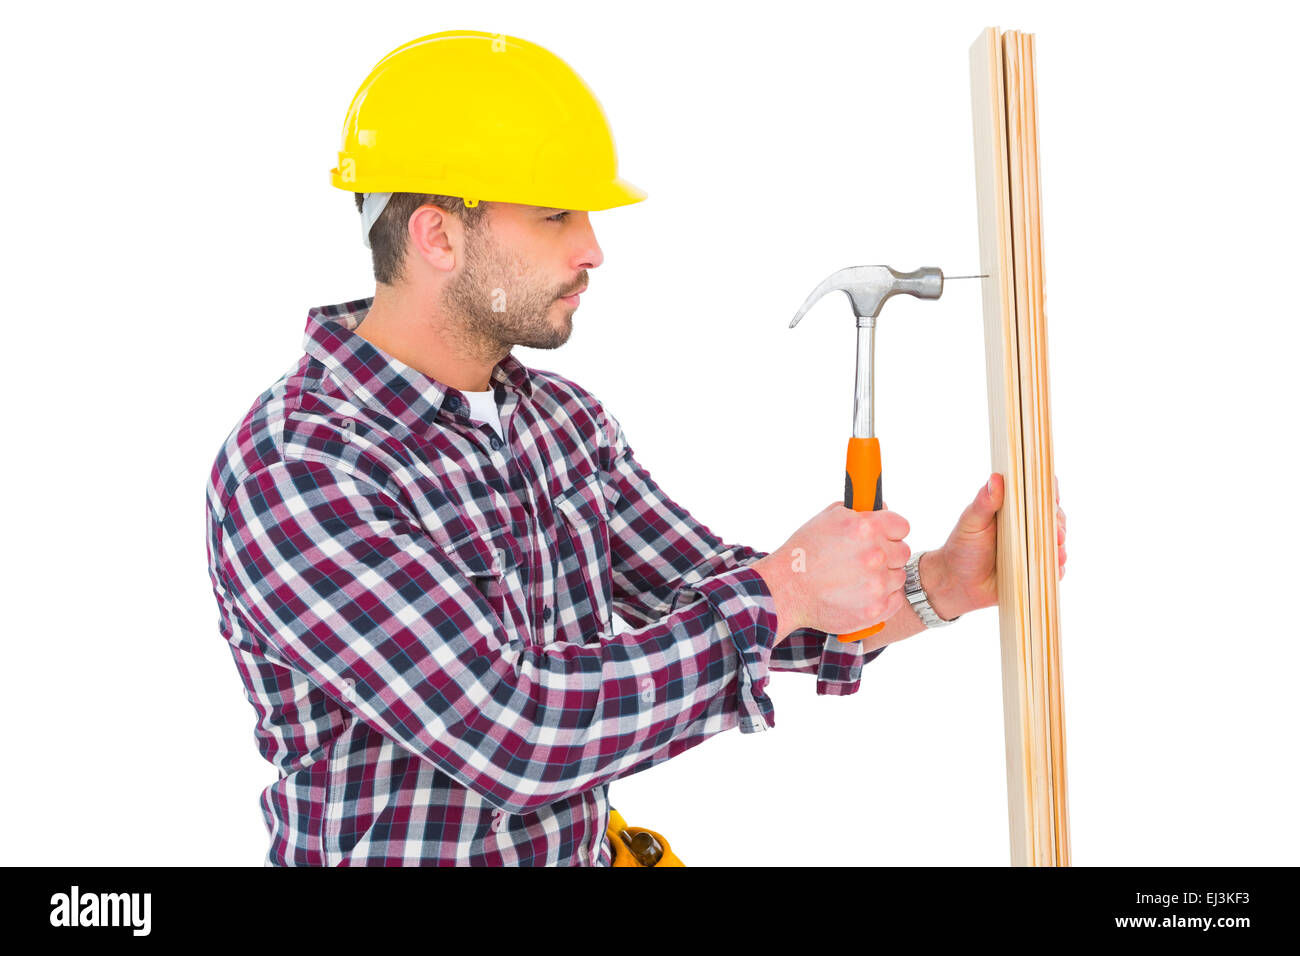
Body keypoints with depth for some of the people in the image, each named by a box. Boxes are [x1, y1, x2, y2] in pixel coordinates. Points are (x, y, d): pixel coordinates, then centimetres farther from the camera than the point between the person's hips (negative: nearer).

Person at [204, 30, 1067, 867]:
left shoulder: (565, 419, 3)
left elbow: (717, 604, 6)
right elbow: (517, 735, -25)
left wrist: (939, 585, -7)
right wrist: (785, 589, -20)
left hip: (587, 847, 6)